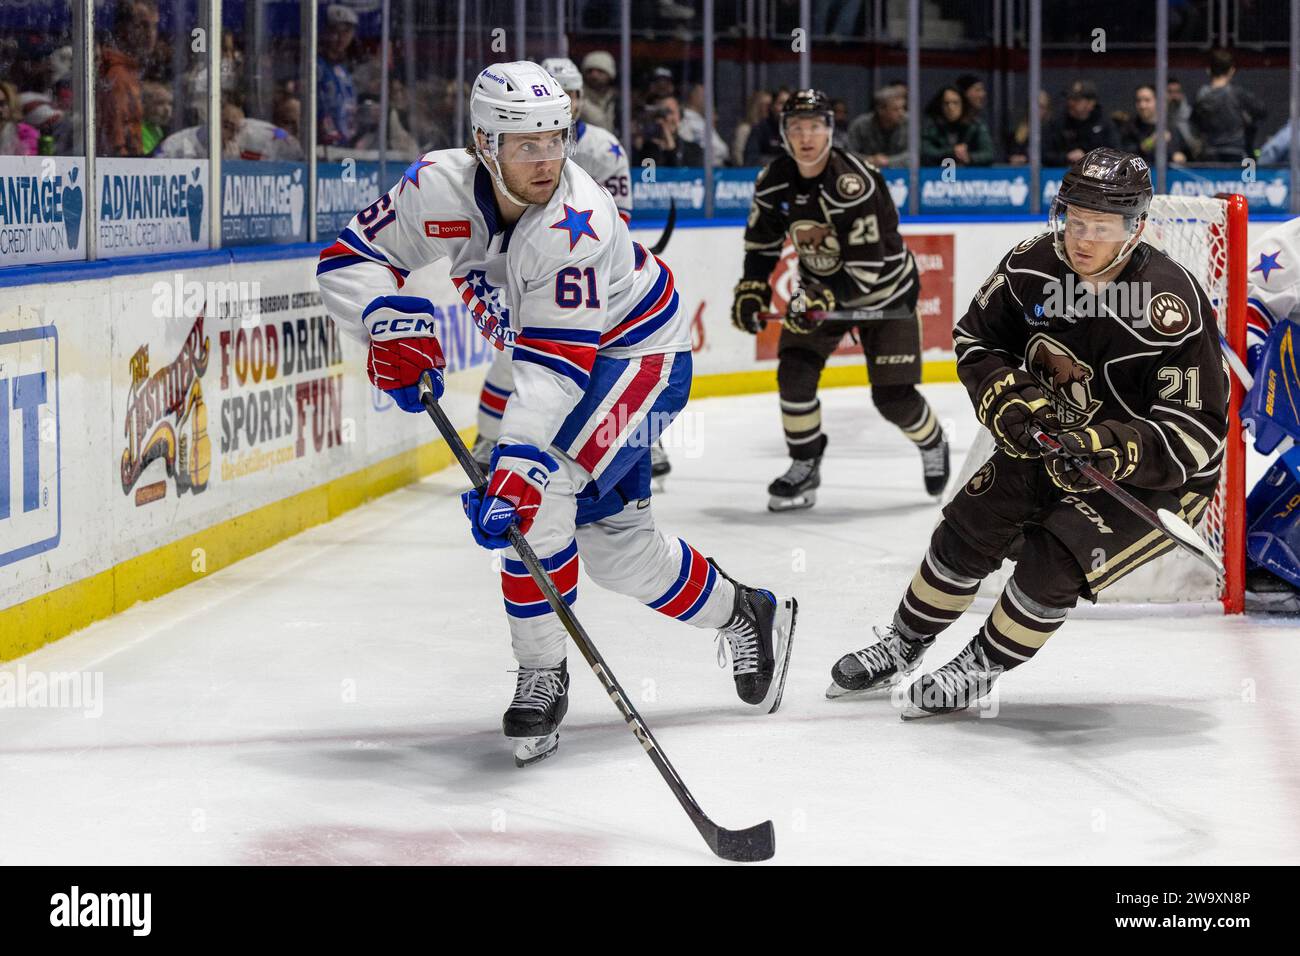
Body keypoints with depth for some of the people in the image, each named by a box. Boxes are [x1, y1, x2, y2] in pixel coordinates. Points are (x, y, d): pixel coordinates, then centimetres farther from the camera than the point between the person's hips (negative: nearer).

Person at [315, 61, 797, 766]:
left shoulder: (576, 226, -35)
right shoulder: (442, 186, -19)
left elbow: (555, 367, -41)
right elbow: (349, 260, -13)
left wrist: (517, 470, -50)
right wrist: (393, 325, -32)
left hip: (634, 354, -7)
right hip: (548, 346, 7)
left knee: (538, 488, -26)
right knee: (612, 542, 9)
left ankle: (542, 678, -13)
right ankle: (744, 615, 31)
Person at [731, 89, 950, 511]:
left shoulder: (856, 184, -31)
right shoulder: (775, 180, -11)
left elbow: (867, 265, -32)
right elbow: (762, 238, 6)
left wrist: (824, 300, -39)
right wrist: (752, 288, -4)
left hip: (884, 290, -5)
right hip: (820, 288, 5)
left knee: (892, 394, -6)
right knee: (794, 372, -12)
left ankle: (933, 444, 27)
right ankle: (805, 468, 5)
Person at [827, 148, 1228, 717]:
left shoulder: (1171, 307, -31)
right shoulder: (1034, 266, -14)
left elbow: (1196, 435, -30)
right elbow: (976, 338, 3)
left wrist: (1110, 451, -43)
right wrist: (1008, 397, -15)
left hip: (1156, 475, -5)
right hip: (1055, 436, 6)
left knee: (1057, 557, -22)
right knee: (970, 526, -2)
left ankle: (981, 669, 0)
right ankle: (900, 646, 21)